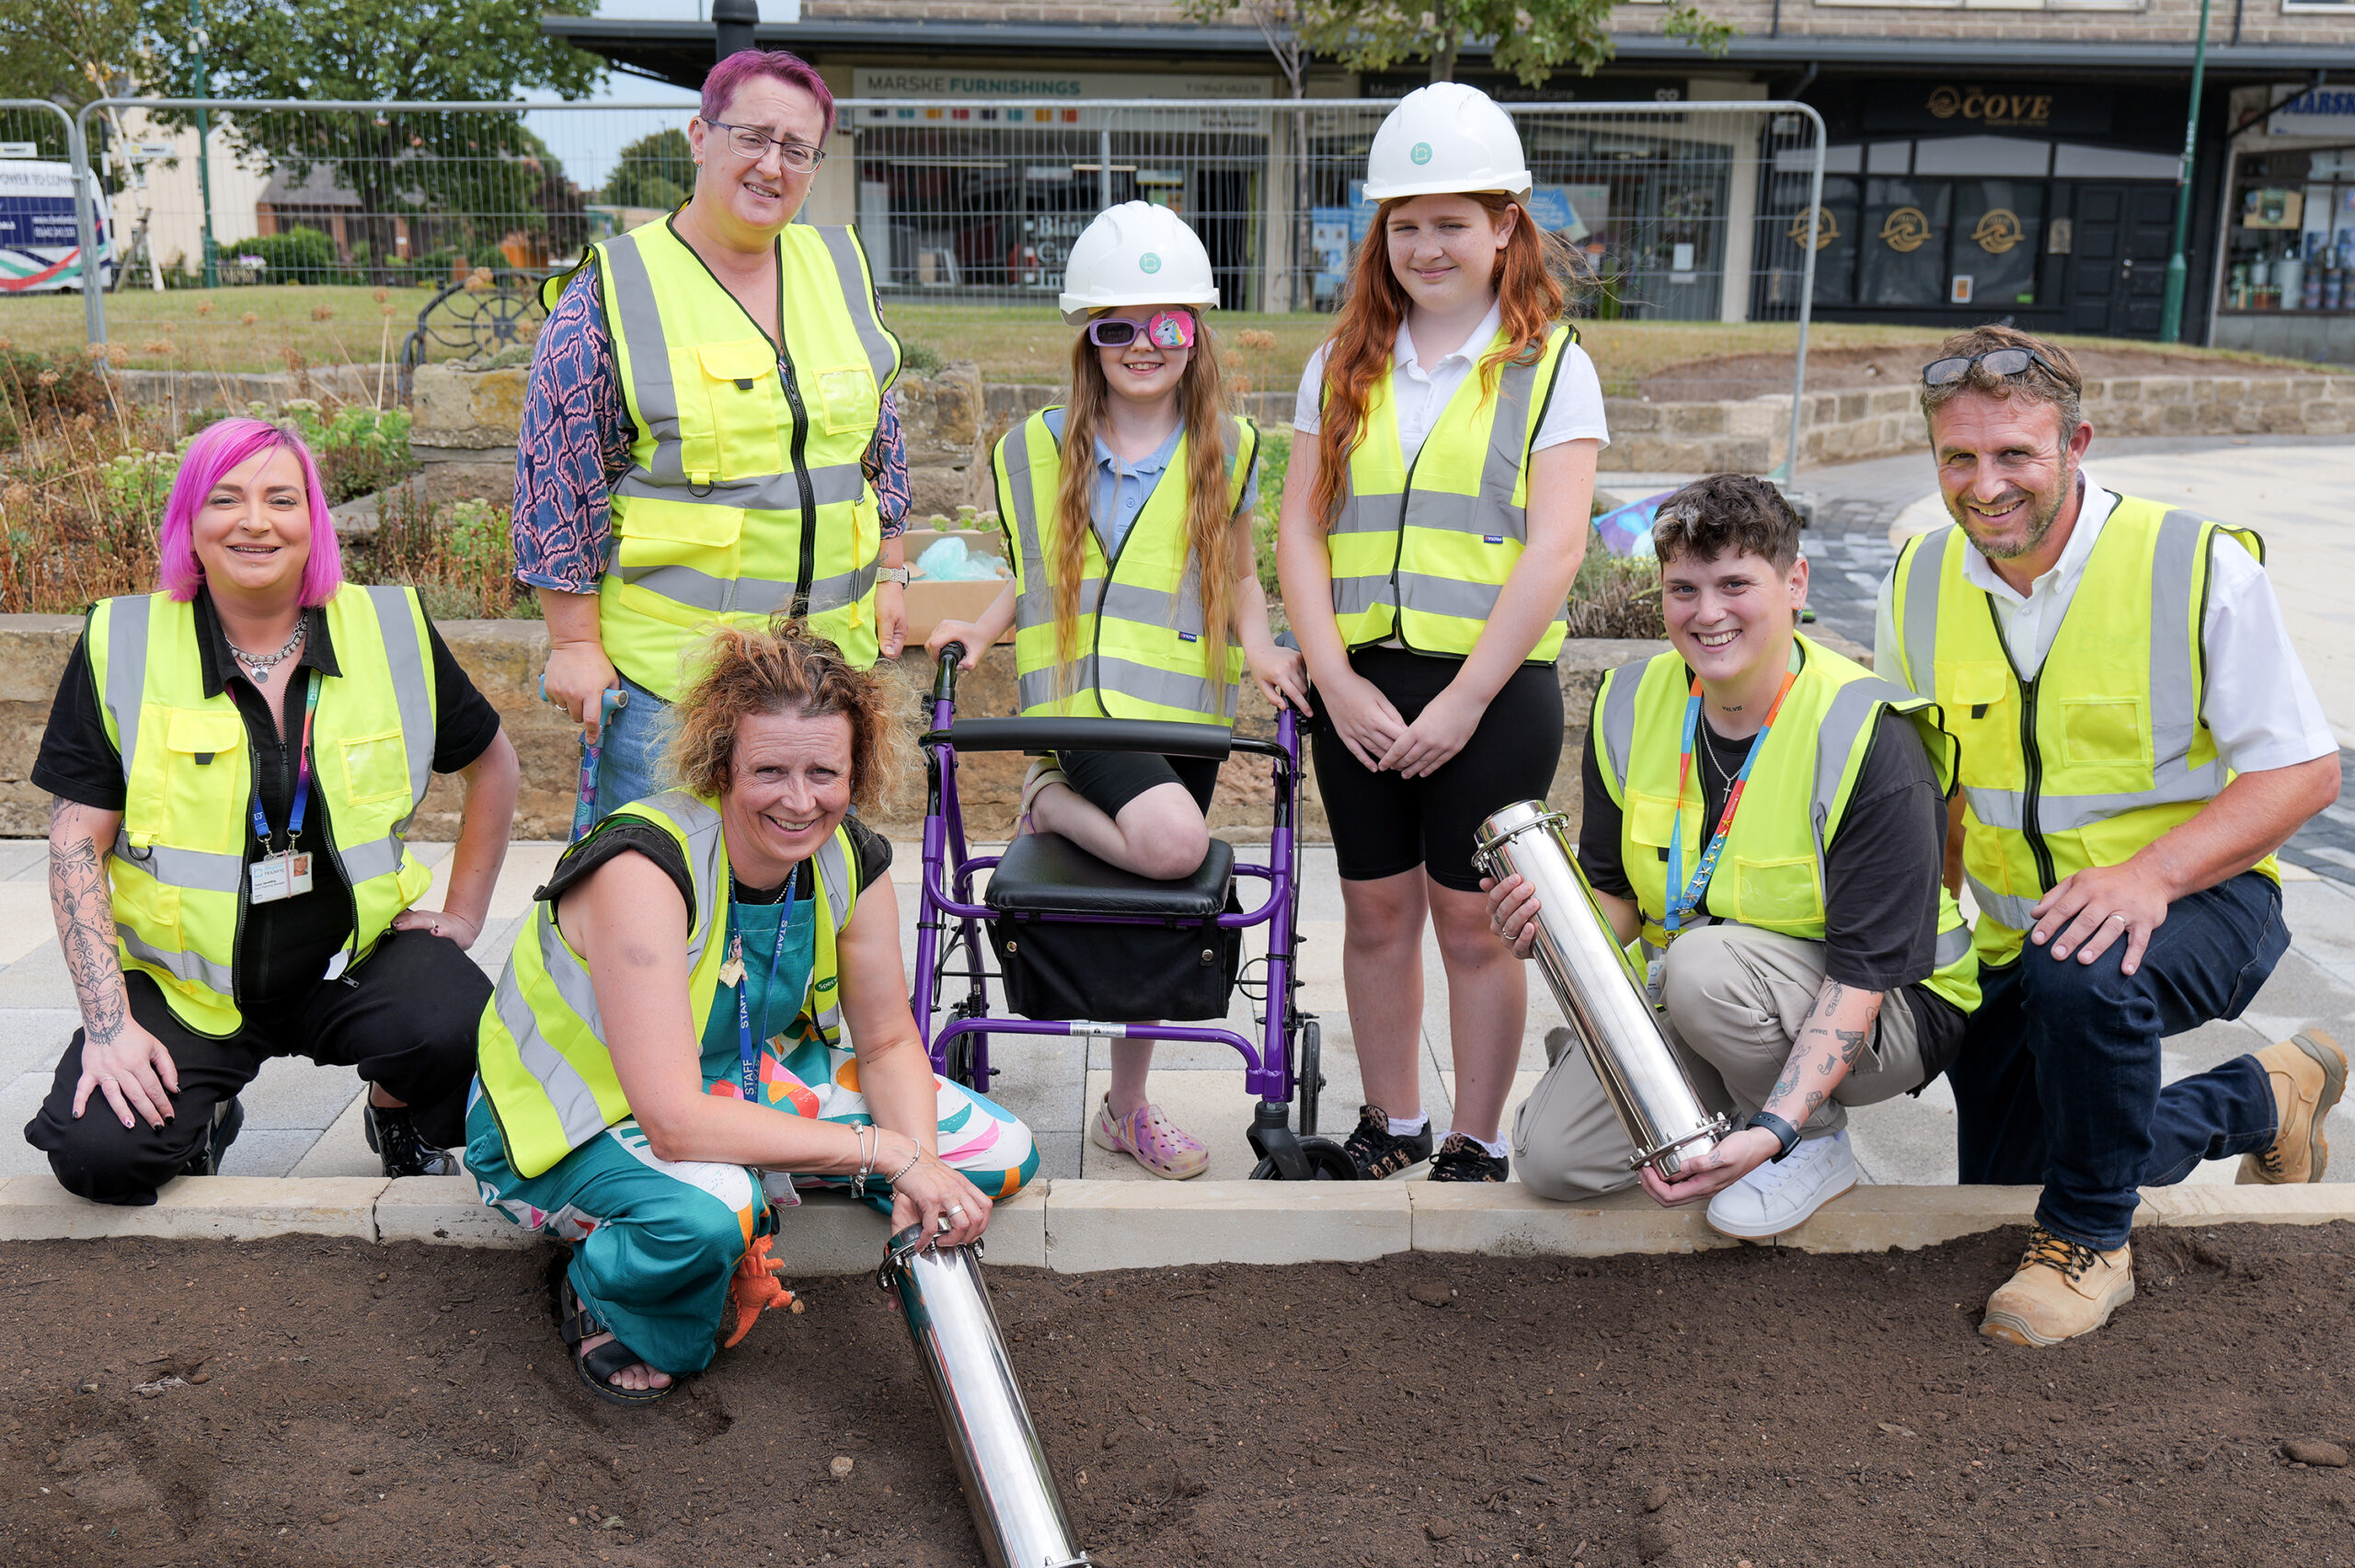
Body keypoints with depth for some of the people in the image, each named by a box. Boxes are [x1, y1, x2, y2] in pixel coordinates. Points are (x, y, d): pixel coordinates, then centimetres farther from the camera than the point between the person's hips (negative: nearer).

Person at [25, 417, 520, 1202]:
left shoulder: (392, 631, -1)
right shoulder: (121, 646, -4)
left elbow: (492, 763, 14)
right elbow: (77, 843, -3)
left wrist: (462, 914, 8)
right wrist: (108, 1022, -12)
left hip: (355, 959, 0)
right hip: (180, 981, 0)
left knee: (461, 1023, -30)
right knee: (95, 1153, -22)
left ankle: (401, 1120, 7)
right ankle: (201, 1121, 16)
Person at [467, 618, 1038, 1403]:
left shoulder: (851, 860, -14)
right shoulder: (645, 866, -33)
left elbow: (889, 1042, -1)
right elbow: (677, 1124, -37)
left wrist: (917, 1176, -21)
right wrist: (885, 1153, -36)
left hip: (747, 1076, 7)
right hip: (575, 1125, -6)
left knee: (1003, 1156, -4)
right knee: (705, 1214, -41)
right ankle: (608, 1303, -4)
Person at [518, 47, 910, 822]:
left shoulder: (842, 269, 9)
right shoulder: (610, 292, -7)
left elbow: (881, 438, 19)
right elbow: (556, 482, -5)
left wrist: (889, 575, 17)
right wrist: (575, 642, -7)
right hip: (664, 670, -5)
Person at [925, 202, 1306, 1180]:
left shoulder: (1226, 450, 8)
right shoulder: (1042, 448, 6)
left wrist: (1259, 647, -3)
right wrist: (981, 627, -2)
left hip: (1187, 705, 3)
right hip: (1087, 698, -3)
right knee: (1172, 842, -31)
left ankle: (1127, 1108, 26)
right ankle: (1048, 804, 3)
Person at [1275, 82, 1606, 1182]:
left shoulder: (1551, 366, 0)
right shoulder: (1343, 367, 11)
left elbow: (1553, 552, -8)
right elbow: (1299, 530, 6)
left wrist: (1463, 700, -13)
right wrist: (1337, 679, -7)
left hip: (1493, 688, -3)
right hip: (1357, 687, 4)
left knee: (1475, 921, 3)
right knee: (1376, 911, 11)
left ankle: (1476, 1146, 18)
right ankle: (1390, 1124, 28)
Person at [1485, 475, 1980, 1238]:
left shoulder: (1870, 743, -24)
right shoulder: (1632, 705, -6)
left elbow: (1861, 977, -27)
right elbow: (1617, 896, 3)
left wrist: (1775, 1131, -40)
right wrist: (1555, 921, -22)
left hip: (1890, 1013, -5)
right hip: (1694, 1005, 5)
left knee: (1703, 959, -35)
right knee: (1551, 1153, -11)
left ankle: (1814, 1143, -7)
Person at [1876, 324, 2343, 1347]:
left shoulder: (2200, 566, -18)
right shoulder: (1919, 583, -4)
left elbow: (2303, 771, -17)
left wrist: (2150, 873, -33)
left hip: (2200, 900, -6)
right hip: (2017, 930, 6)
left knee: (2078, 975, -40)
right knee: (2001, 1183, 13)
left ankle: (2090, 1240, -13)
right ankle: (2259, 1100, 36)